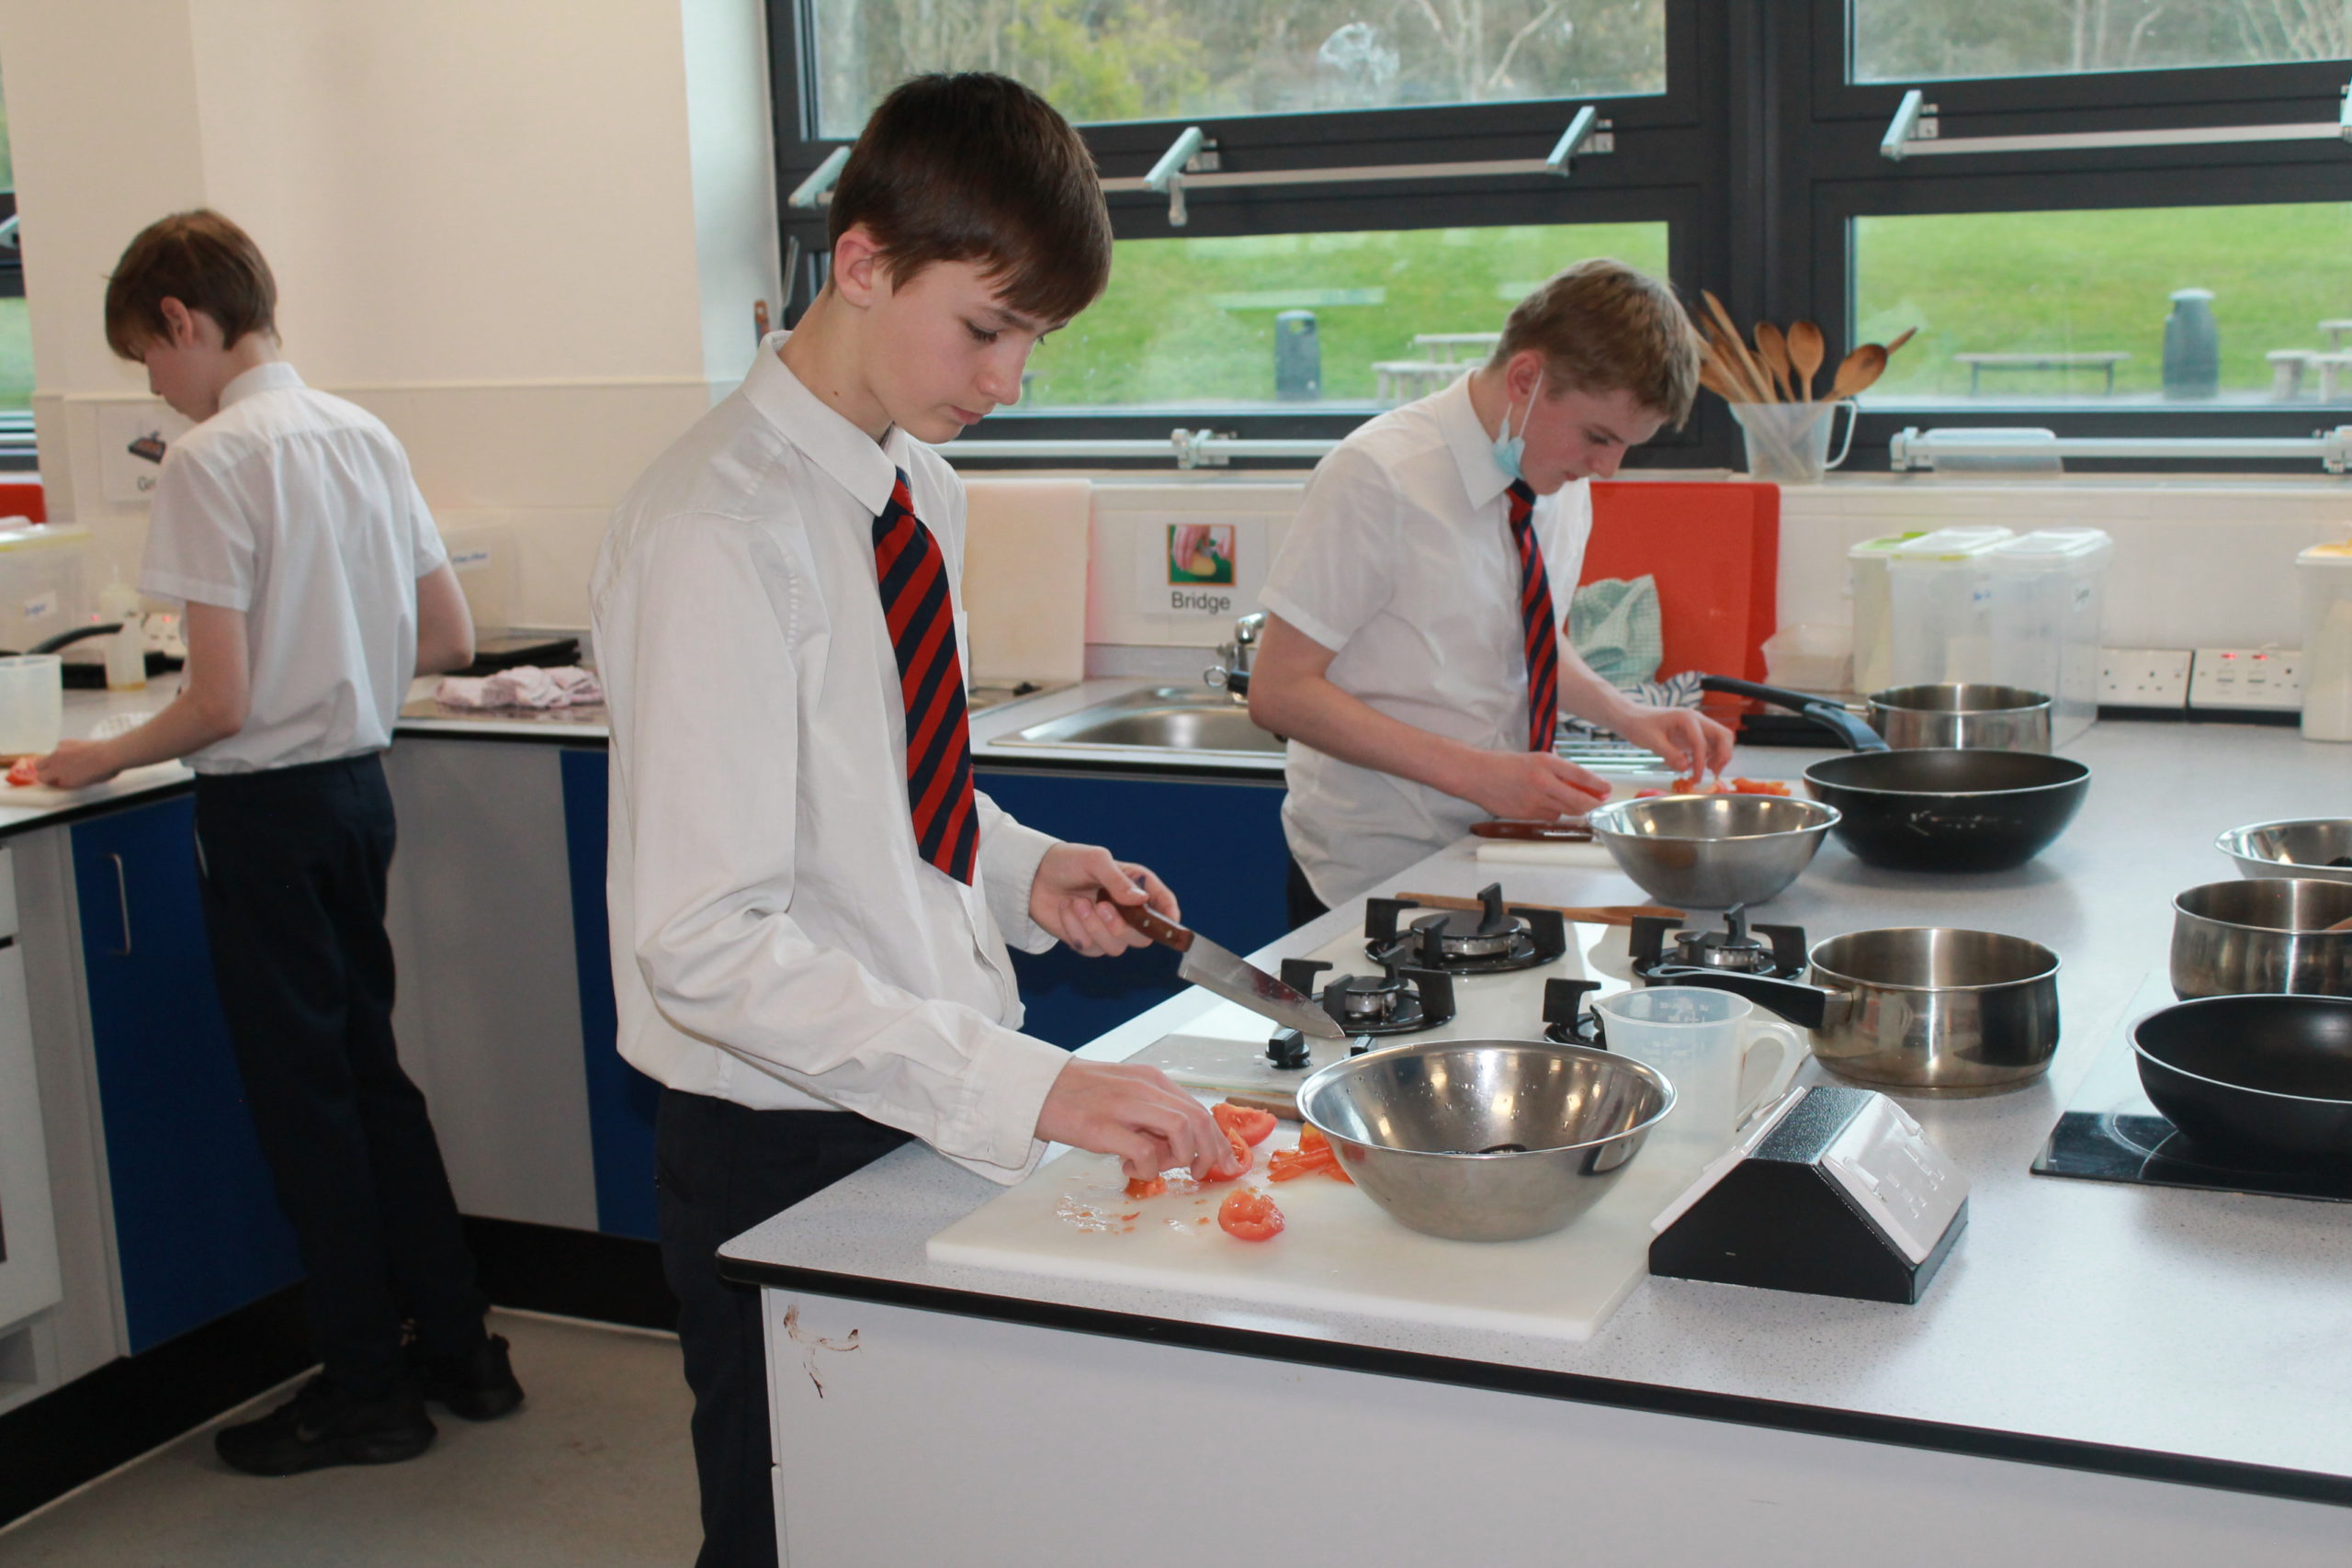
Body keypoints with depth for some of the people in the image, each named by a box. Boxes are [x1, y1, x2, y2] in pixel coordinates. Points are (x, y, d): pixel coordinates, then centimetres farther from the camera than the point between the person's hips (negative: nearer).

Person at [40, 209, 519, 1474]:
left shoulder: (210, 459, -16)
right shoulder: (365, 436, 6)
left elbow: (220, 703, -19)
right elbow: (448, 640, 10)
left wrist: (104, 759, -2)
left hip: (266, 803, -7)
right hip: (361, 785, 8)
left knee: (302, 1095, 4)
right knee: (368, 1068, 18)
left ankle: (365, 1389, 15)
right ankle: (457, 1348, 25)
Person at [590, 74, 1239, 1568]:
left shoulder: (919, 489, 5)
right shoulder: (722, 530, -22)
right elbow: (707, 941, -27)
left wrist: (1026, 872, -1)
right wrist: (1024, 1084, -31)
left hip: (935, 1099, 8)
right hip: (787, 1138, -8)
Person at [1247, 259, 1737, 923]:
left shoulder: (1563, 482, 2)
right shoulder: (1377, 478, -19)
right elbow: (1279, 692, -20)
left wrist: (1629, 716, 0)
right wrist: (1474, 774, -25)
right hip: (1373, 875, -6)